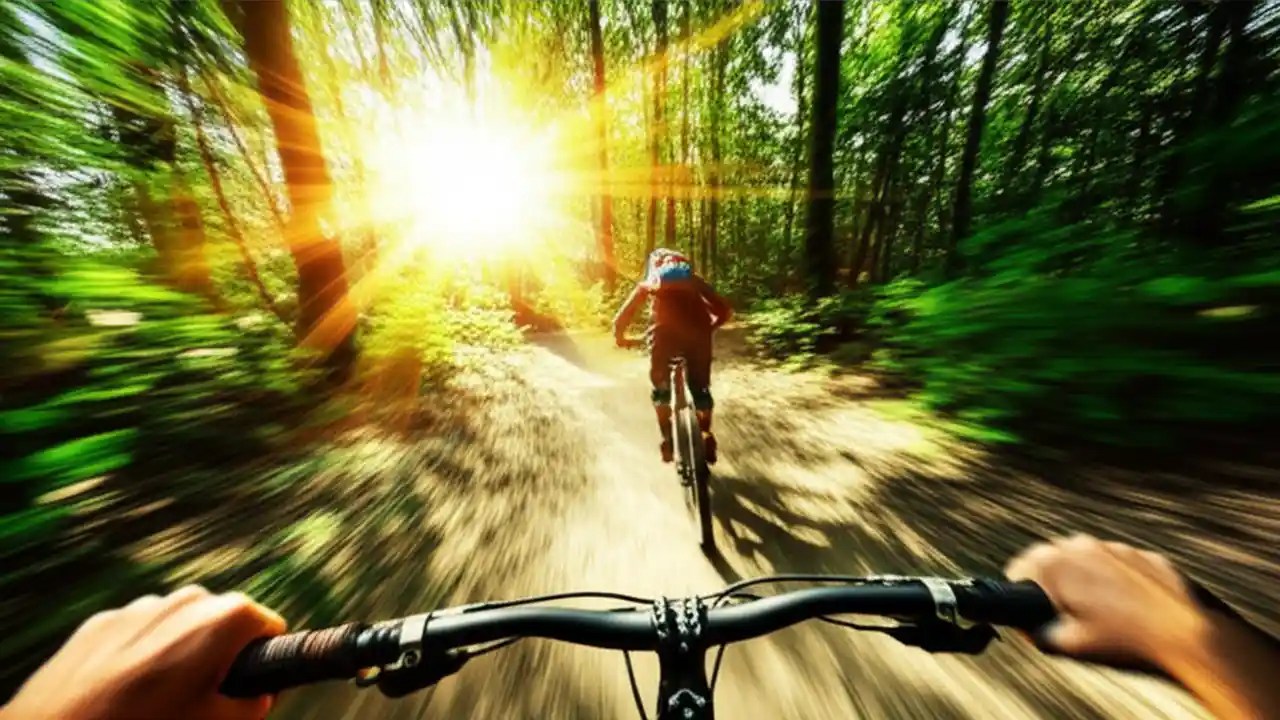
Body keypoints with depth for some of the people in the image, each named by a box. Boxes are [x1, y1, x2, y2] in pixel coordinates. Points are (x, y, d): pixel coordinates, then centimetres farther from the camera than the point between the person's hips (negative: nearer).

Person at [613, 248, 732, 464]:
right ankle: (706, 436, 21)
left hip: (664, 329, 0)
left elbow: (620, 319, 27)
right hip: (697, 328, 1)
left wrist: (620, 338, 46)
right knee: (700, 386, 22)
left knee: (661, 386, 22)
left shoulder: (647, 283, 31)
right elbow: (725, 310, 27)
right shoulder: (693, 279, 34)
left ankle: (668, 439, 24)